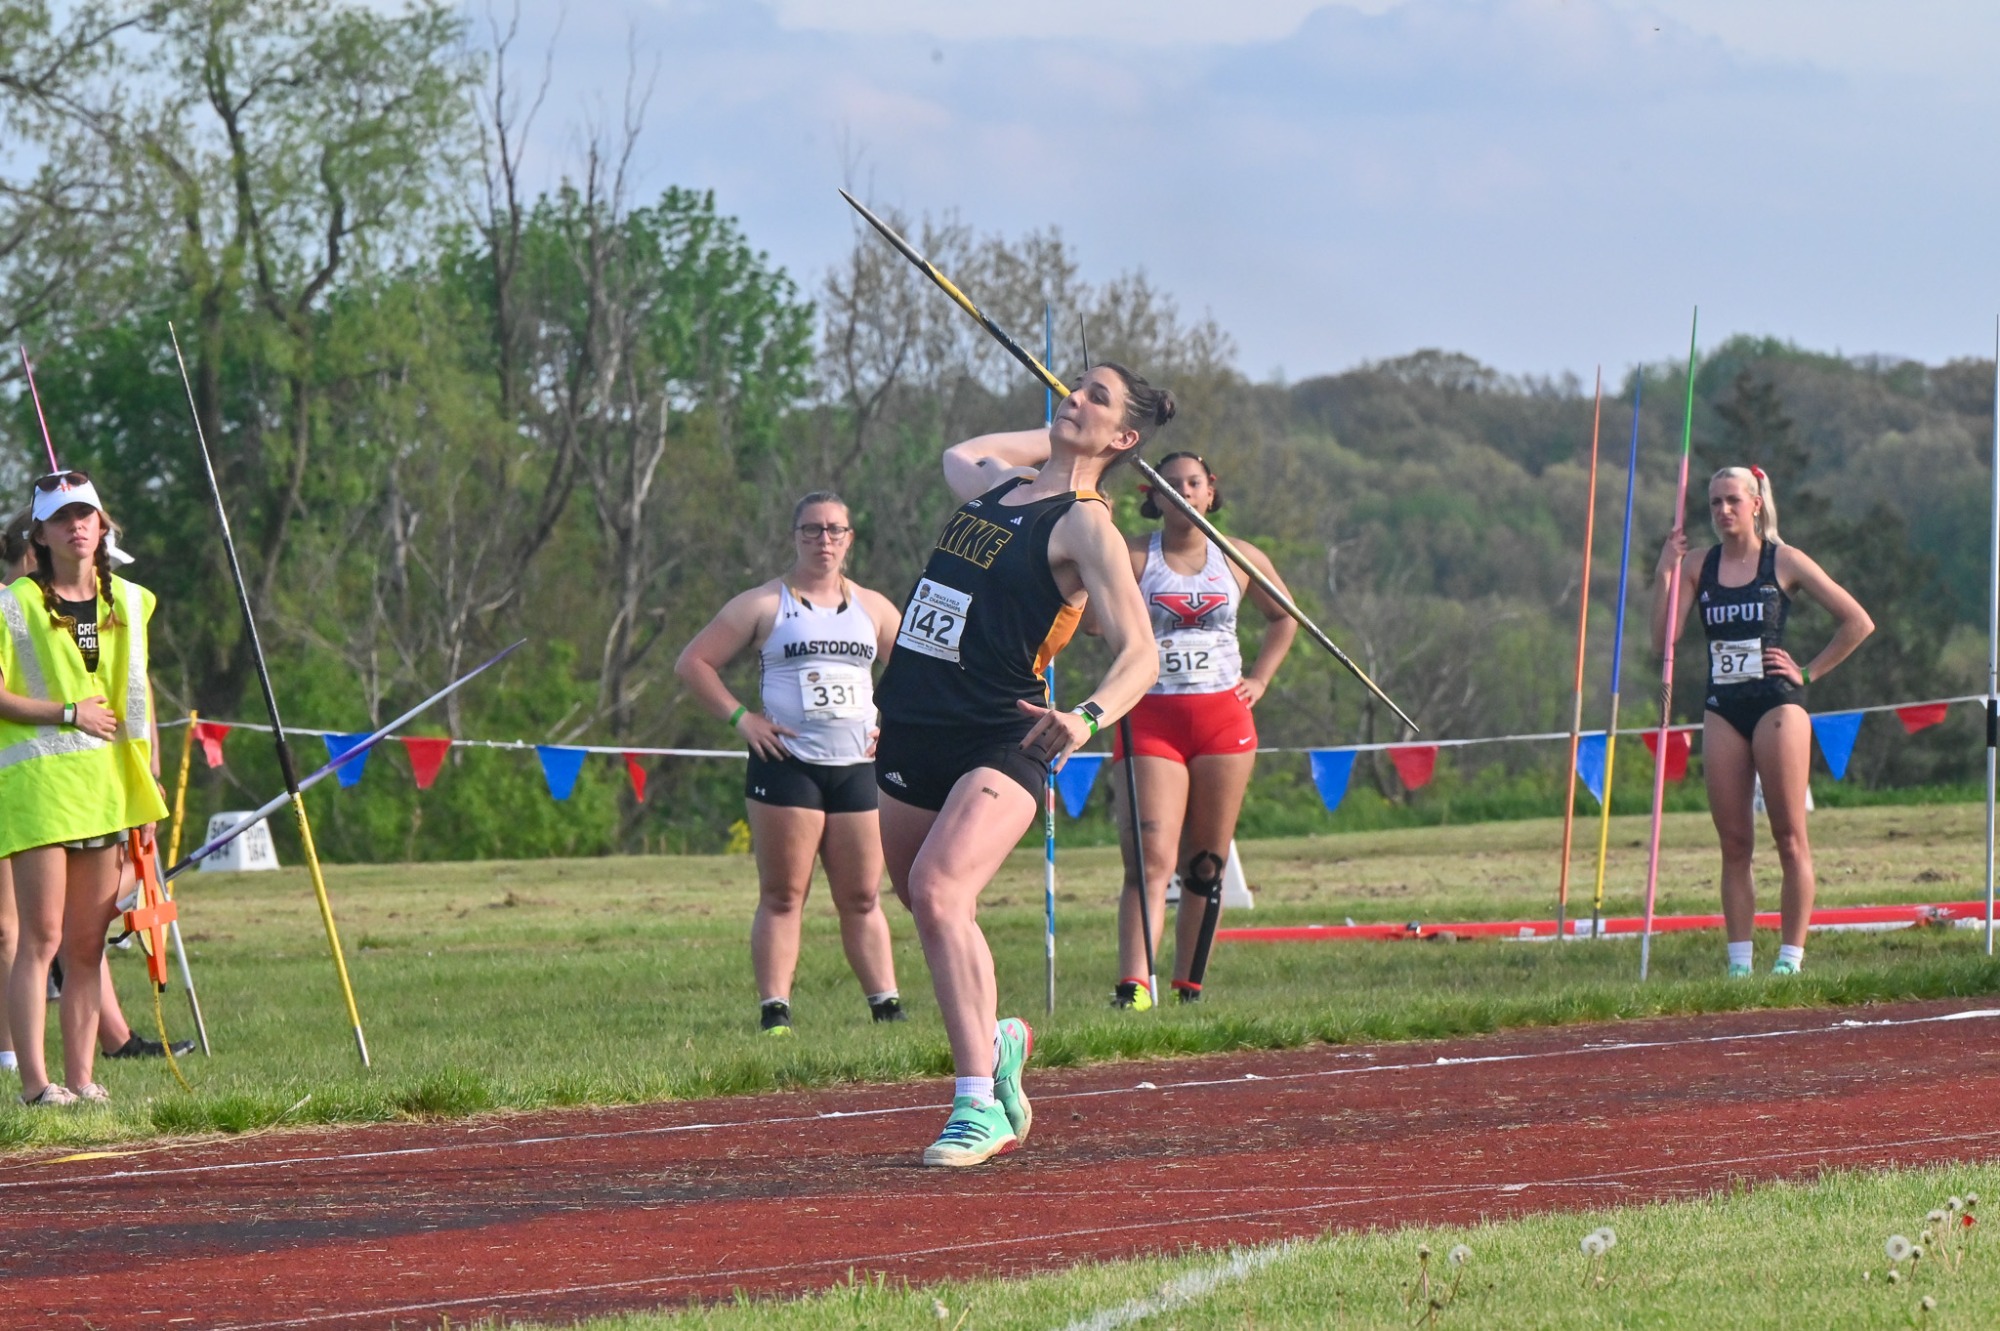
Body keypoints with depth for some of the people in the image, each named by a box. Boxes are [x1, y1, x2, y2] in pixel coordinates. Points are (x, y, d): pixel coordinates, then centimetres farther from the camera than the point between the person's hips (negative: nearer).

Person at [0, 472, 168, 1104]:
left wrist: (149, 781, 15)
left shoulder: (127, 601, 13)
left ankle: (80, 1077, 9)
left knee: (88, 944, 6)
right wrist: (71, 713, -12)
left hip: (106, 783, 5)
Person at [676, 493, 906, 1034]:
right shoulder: (764, 605, 3)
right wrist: (741, 717, -7)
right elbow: (693, 662, 1)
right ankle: (774, 1012, -8)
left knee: (862, 898, 5)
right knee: (782, 897, -5)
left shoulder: (873, 608, 14)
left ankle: (888, 1006, 6)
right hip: (787, 765, -3)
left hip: (857, 768, 3)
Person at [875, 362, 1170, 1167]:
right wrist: (1049, 440, 33)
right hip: (912, 738, 8)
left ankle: (980, 1107, -26)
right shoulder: (994, 486, 15)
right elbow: (958, 454, 42)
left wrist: (1088, 717, -35)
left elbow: (1139, 655, -17)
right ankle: (995, 1045, 46)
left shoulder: (1085, 527, -7)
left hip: (998, 745, -8)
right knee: (928, 906, 19)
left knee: (937, 890, -28)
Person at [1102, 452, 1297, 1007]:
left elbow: (1283, 617, 26)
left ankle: (1189, 986, 11)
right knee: (1151, 859, -16)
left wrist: (1260, 679, 14)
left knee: (1206, 866, 5)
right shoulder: (1133, 556, 0)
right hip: (1151, 720, -3)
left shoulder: (1240, 560, 9)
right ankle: (1133, 985, -26)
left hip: (1223, 718, 3)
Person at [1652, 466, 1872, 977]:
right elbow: (1662, 639, -2)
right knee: (1734, 844, 2)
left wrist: (1809, 672, -2)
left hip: (1777, 705, -4)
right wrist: (1664, 571, -8)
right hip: (1722, 709, 4)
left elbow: (1857, 622, 2)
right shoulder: (1698, 565, 7)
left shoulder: (1783, 562, -1)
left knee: (1790, 838, -4)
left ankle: (1791, 955, -3)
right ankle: (1739, 961, 2)